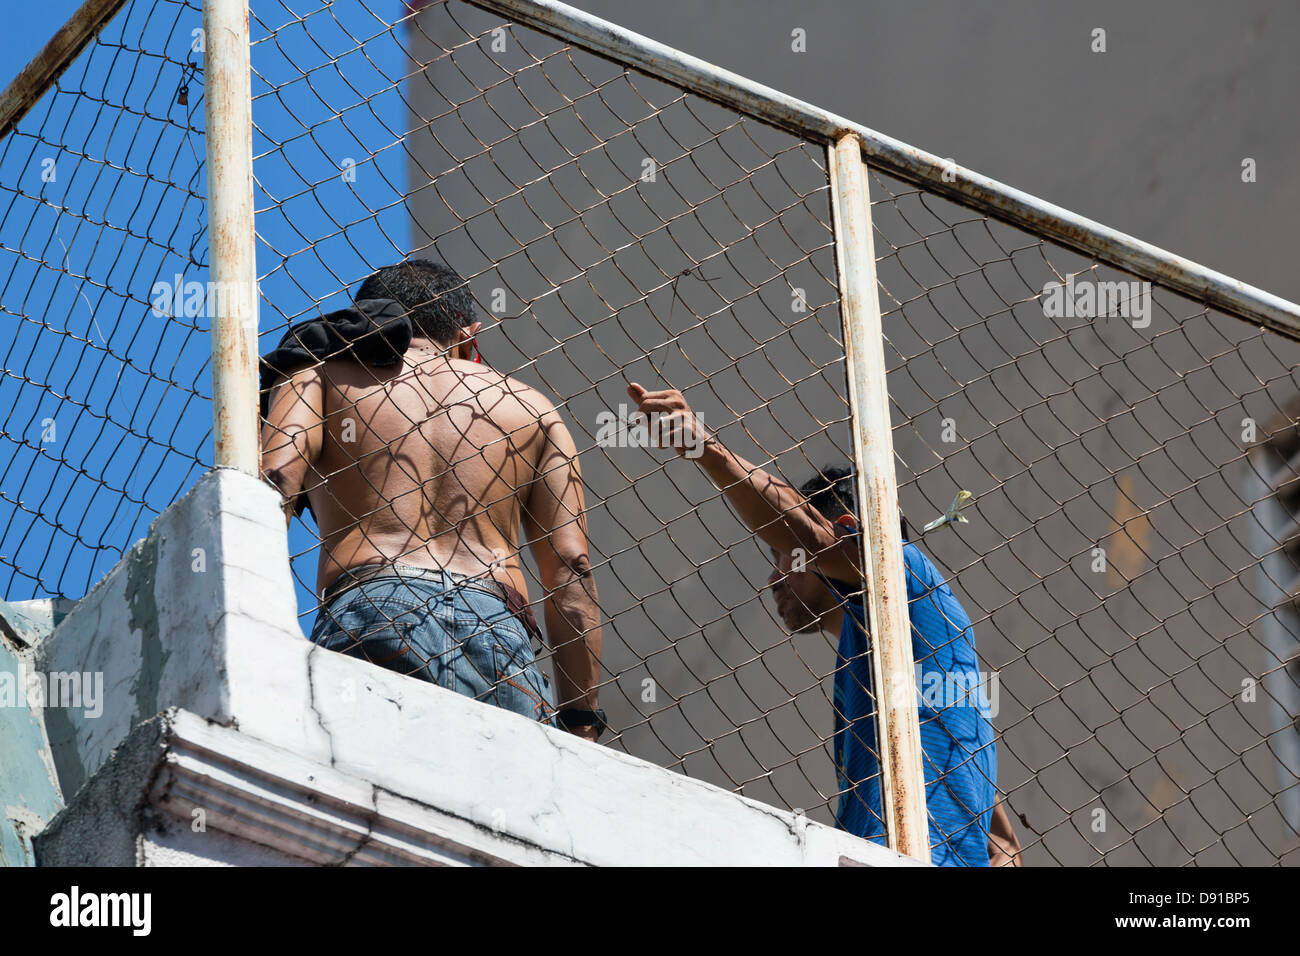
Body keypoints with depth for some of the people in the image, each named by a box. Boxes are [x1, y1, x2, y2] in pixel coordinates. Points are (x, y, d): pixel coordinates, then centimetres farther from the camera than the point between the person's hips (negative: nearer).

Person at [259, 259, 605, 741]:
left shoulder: (318, 370, 26)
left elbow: (278, 477, 4)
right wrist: (581, 723, 18)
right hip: (503, 633, 2)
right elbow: (572, 572, 21)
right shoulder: (531, 407, 31)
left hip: (372, 613, -2)